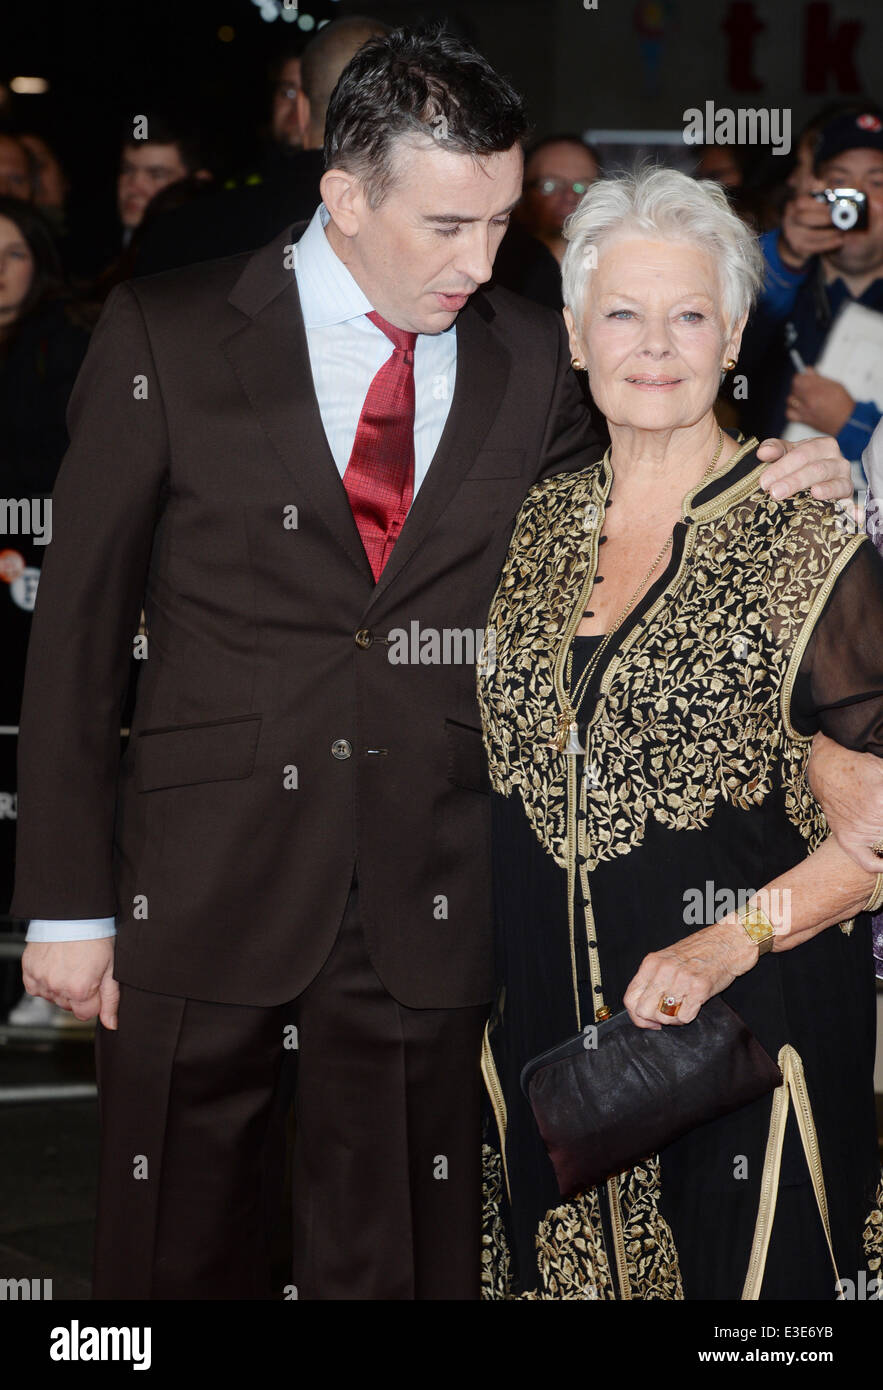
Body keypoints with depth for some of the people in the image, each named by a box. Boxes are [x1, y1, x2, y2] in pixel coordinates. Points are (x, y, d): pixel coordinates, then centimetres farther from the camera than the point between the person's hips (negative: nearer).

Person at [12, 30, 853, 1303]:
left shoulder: (533, 363, 5)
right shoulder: (167, 336, -3)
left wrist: (776, 491, -4)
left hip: (429, 911, 2)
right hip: (205, 898, -2)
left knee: (397, 1261, 10)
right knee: (178, 1260, 9)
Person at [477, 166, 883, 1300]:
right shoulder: (540, 523, 5)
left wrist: (731, 941, -22)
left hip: (743, 1015, -4)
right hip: (548, 1011, 5)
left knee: (734, 1270, 6)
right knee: (565, 1269, 14)